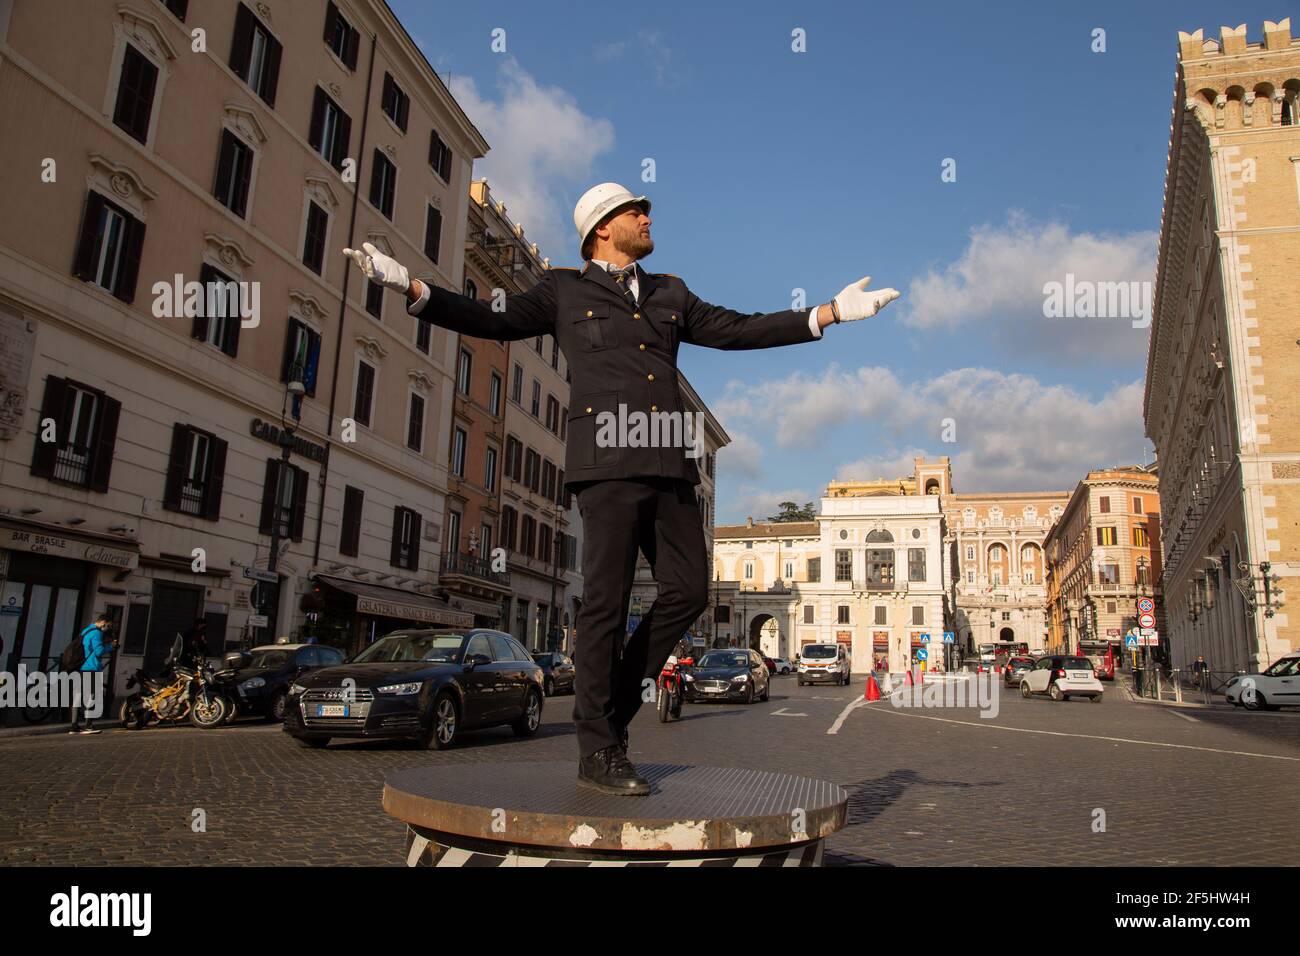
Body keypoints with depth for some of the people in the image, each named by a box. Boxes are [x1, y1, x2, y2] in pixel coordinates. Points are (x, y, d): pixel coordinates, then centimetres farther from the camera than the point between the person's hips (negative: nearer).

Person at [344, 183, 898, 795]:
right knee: (606, 603, -6)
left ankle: (613, 701, 17)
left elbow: (738, 330, 24)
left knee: (687, 591, 0)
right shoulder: (564, 290, 14)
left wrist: (832, 312, 21)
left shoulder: (670, 294, 26)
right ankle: (598, 752, 2)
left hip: (669, 464, 5)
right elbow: (494, 321, 9)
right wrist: (412, 289, -3)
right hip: (608, 462, -5)